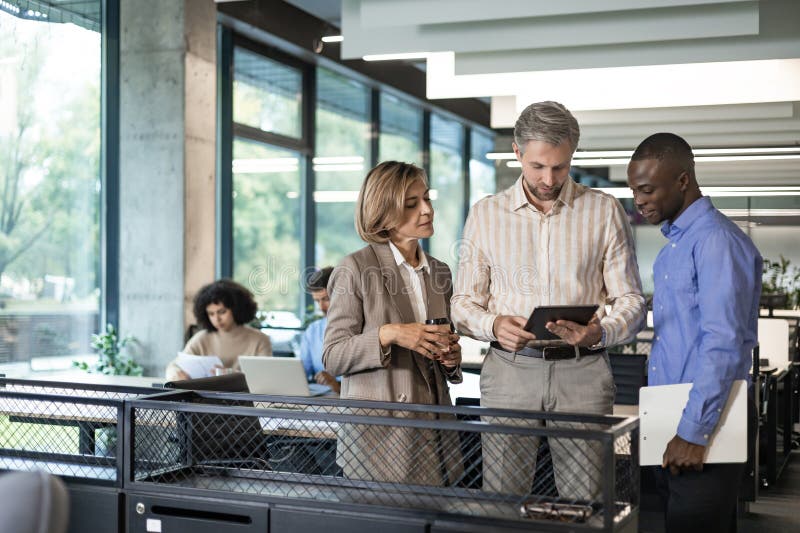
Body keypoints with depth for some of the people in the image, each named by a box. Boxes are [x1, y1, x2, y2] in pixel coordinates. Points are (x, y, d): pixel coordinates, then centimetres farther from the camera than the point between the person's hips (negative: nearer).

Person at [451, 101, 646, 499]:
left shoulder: (604, 211, 5)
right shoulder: (485, 214, 8)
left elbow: (630, 301, 4)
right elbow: (463, 302, 11)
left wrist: (600, 333, -17)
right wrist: (494, 326, -11)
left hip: (582, 371, 0)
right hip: (509, 368, 1)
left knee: (585, 502, -1)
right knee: (501, 500, 0)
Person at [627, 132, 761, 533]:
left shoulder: (717, 241, -15)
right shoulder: (673, 242, 15)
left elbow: (724, 343, -22)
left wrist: (694, 432, -23)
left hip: (701, 429, -9)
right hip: (668, 423, 9)